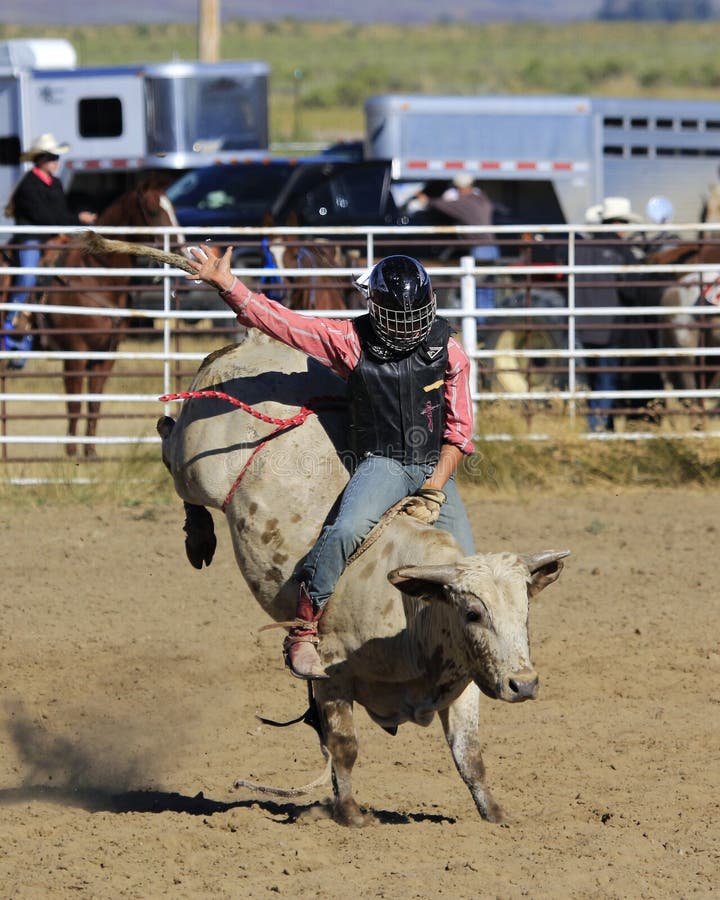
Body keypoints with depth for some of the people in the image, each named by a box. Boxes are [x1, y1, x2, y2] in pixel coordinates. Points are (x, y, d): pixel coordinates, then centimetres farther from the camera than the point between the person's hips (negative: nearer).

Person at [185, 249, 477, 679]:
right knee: (347, 530, -32)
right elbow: (279, 321, -10)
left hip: (436, 468, 3)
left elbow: (460, 430, 3)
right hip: (381, 463, -3)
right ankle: (302, 633, -24)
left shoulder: (449, 351, 0)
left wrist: (434, 490, -8)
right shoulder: (352, 341, -4)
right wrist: (225, 284, -23)